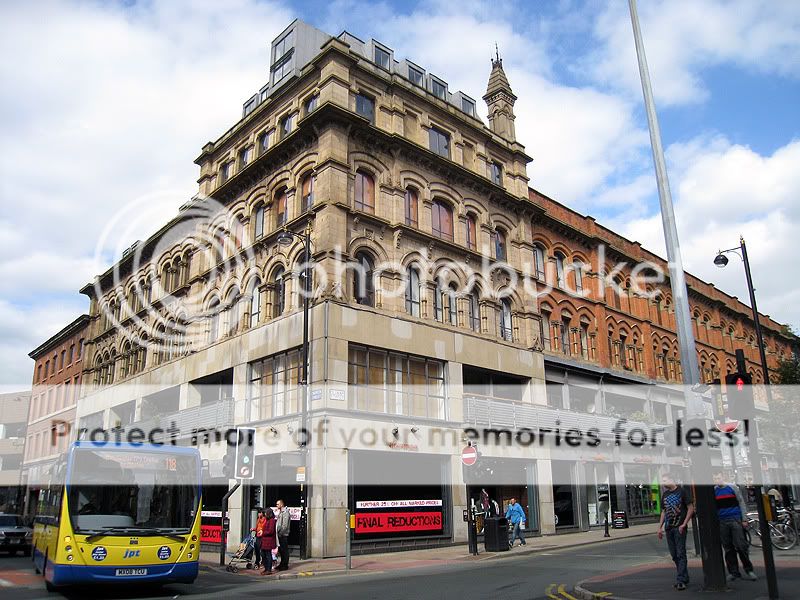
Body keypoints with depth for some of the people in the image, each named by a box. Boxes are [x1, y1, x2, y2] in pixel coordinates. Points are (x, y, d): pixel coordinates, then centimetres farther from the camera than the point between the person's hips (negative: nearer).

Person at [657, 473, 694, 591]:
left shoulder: (682, 491, -3)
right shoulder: (665, 494, 16)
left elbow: (691, 508, -6)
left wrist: (684, 524, -13)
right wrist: (660, 527, 13)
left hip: (679, 528, -6)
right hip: (668, 528, 7)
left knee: (680, 554, -8)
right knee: (674, 555, 7)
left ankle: (681, 580, -9)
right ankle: (685, 578, 16)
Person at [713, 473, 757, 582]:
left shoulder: (732, 487, 3)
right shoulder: (714, 490, 8)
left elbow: (741, 502, 4)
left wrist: (744, 519, -2)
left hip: (735, 520, -2)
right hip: (722, 522, 2)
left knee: (741, 546, -4)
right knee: (728, 548, 5)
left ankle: (748, 570, 10)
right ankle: (733, 572, 12)